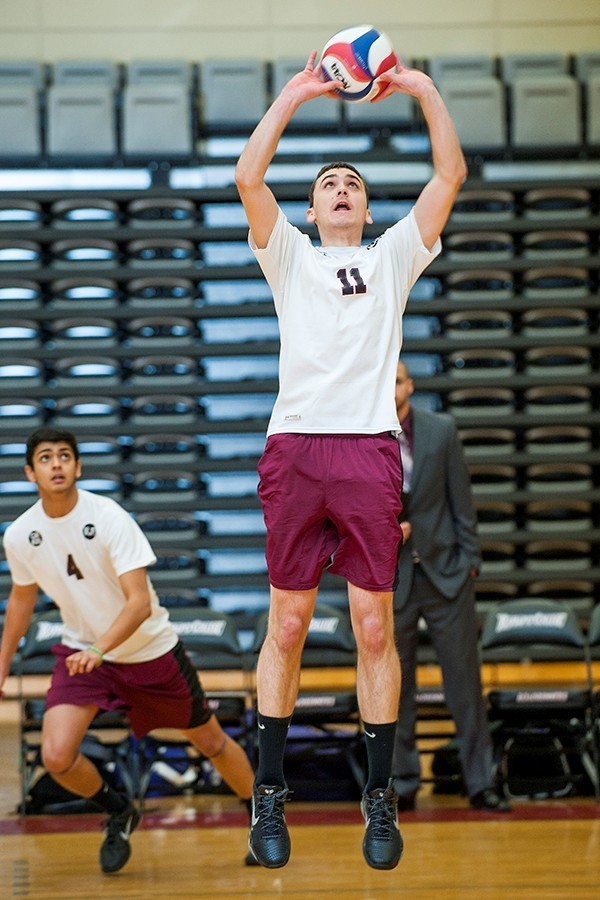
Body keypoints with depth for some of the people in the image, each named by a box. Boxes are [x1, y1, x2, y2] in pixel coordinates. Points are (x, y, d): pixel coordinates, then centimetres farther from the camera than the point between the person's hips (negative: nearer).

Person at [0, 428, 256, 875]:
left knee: (211, 742, 10)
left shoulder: (109, 517, -24)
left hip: (150, 650, -2)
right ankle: (119, 814, 13)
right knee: (56, 756, -18)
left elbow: (140, 601, -29)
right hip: (81, 652, 3)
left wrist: (99, 649, -44)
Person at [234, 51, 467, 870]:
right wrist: (291, 97, 2)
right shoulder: (290, 257, 18)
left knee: (376, 627, -2)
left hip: (370, 452, 0)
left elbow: (450, 175, 9)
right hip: (295, 448, 0)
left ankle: (380, 797, 3)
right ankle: (270, 794, 5)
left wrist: (425, 91, 5)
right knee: (287, 626, 0)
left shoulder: (393, 257, 19)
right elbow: (248, 178, 2)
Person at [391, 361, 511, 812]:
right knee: (395, 688, 4)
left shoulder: (442, 429, 0)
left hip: (445, 572, 1)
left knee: (465, 681, 2)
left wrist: (470, 559, 1)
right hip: (390, 578, -1)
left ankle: (481, 783, 9)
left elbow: (461, 498, 3)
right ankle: (404, 784, 14)